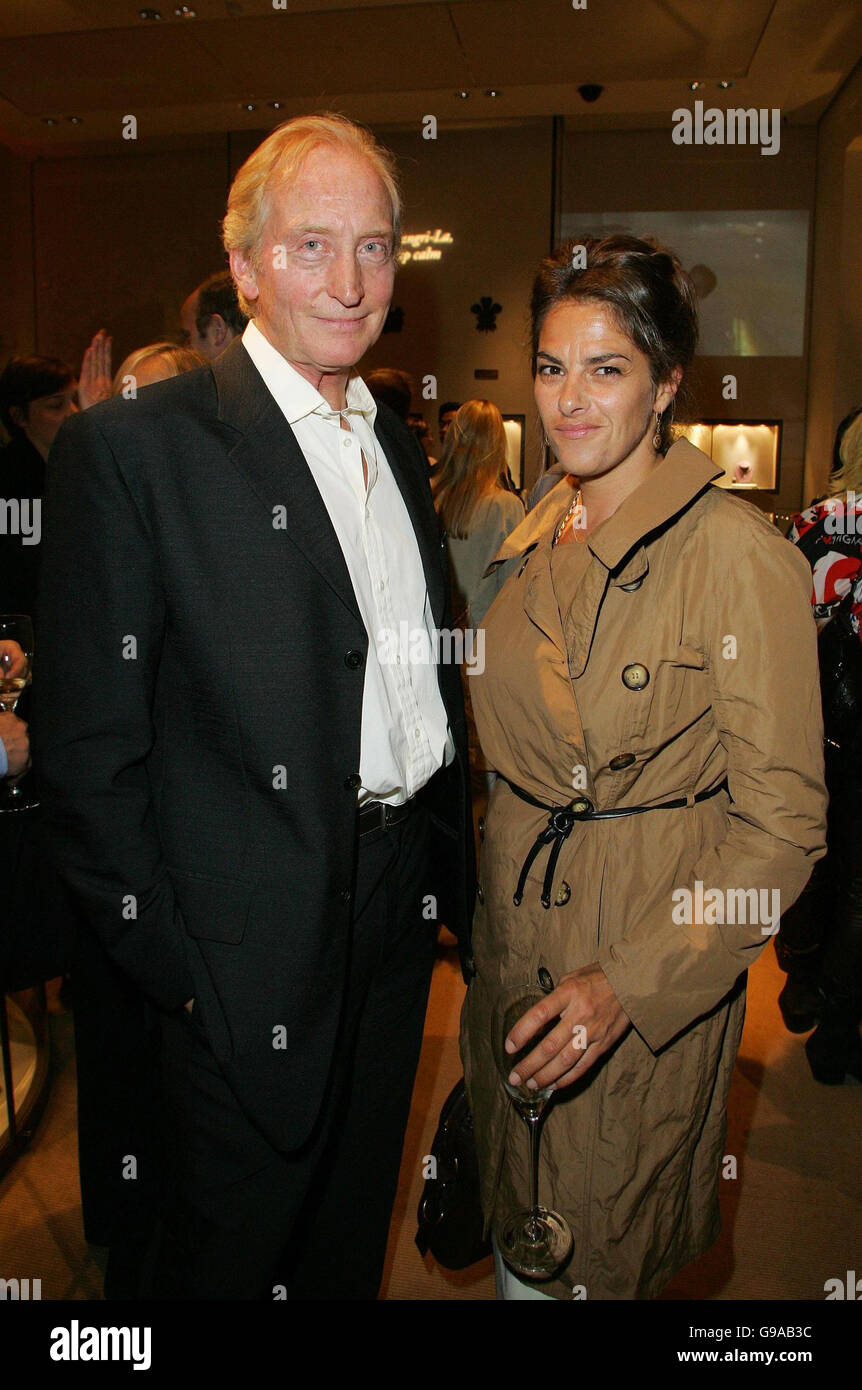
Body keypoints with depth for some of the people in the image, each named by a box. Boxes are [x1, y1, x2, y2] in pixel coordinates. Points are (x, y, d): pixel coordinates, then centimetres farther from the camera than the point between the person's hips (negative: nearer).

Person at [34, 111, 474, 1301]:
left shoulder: (397, 446, 9)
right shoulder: (134, 448, -13)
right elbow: (90, 744, -13)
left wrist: (450, 872, 10)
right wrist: (162, 958, -12)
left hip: (401, 919, 6)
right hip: (254, 943, -6)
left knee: (351, 1244, 25)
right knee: (230, 1250, 16)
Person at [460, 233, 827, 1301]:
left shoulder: (739, 556, -18)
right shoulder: (538, 538, 4)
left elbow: (782, 825, -17)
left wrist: (629, 982, -23)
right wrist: (488, 900, 10)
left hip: (654, 949, -6)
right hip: (515, 920, 6)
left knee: (602, 1247, 14)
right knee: (520, 1225, 22)